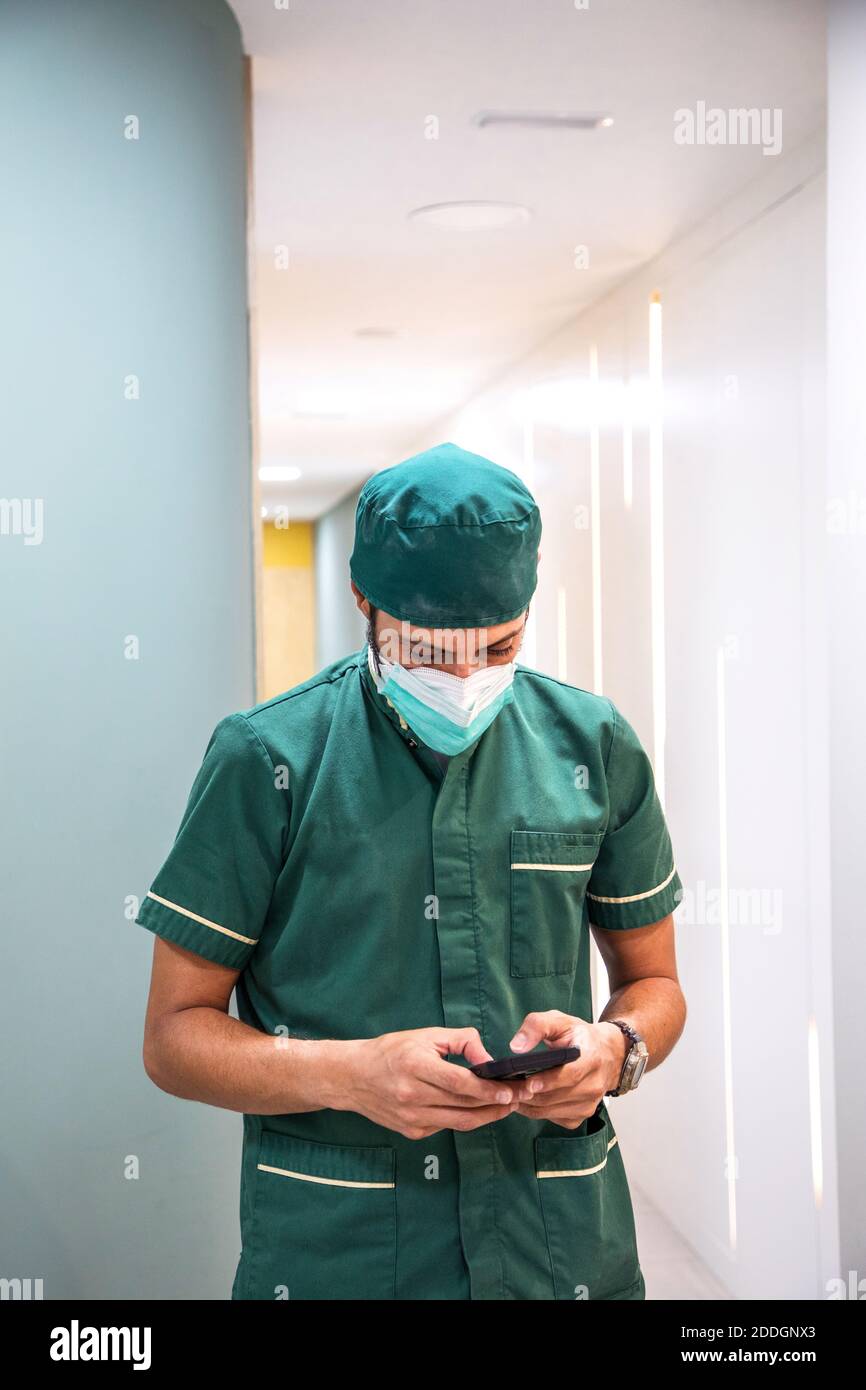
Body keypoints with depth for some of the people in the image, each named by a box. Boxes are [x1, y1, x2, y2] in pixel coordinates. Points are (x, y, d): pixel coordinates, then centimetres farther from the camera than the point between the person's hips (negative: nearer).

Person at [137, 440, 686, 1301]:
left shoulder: (594, 746, 1)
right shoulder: (265, 760, -8)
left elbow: (653, 982, 11)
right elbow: (175, 1035, -5)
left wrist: (614, 1050, -12)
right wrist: (352, 1075, -22)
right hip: (329, 1253, -2)